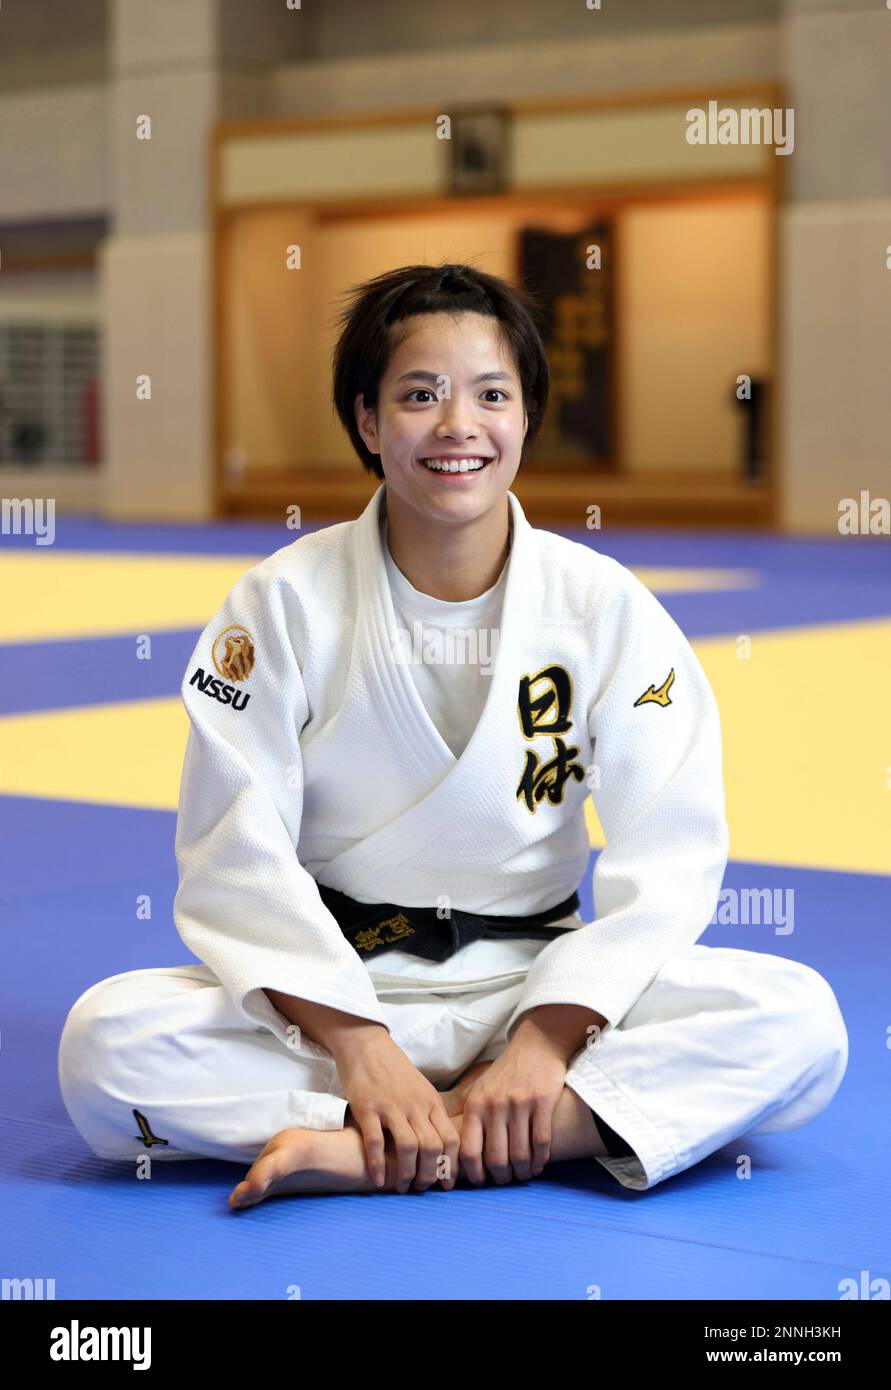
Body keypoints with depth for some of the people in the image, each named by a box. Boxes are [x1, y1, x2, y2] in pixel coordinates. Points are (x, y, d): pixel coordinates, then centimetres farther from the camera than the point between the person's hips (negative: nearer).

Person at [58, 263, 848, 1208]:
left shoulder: (604, 606, -2)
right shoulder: (285, 603, -4)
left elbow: (669, 851, -7)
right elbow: (237, 853, -9)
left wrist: (545, 1041, -19)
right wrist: (359, 1047, -20)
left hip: (540, 984, 1)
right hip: (333, 988, 0)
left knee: (798, 1021, -25)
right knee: (107, 1039, -28)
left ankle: (371, 1152, -29)